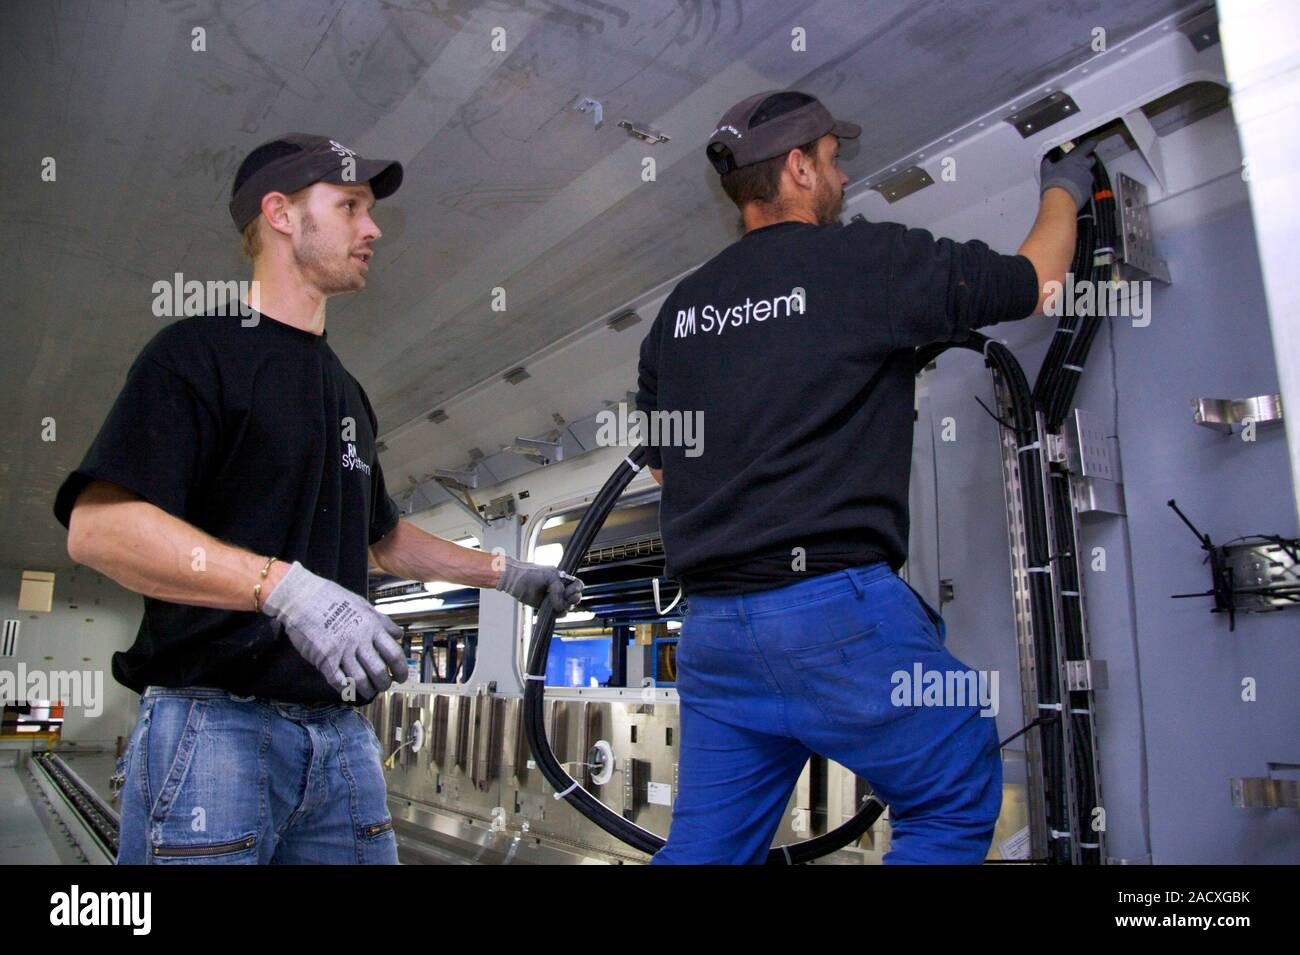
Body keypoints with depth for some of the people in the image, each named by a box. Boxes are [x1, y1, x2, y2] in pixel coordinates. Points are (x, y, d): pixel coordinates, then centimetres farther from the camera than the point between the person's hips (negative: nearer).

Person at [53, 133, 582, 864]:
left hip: (342, 732, 7)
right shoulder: (199, 353, -4)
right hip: (215, 724, -7)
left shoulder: (347, 392, 19)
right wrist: (287, 587, -28)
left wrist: (505, 573, 23)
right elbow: (98, 527, -17)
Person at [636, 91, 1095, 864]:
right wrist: (1065, 191, 29)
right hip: (837, 607, -6)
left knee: (707, 845, 17)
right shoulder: (869, 260, -4)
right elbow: (1036, 283, 9)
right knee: (959, 797, 16)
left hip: (711, 627, 7)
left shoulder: (680, 307, 12)